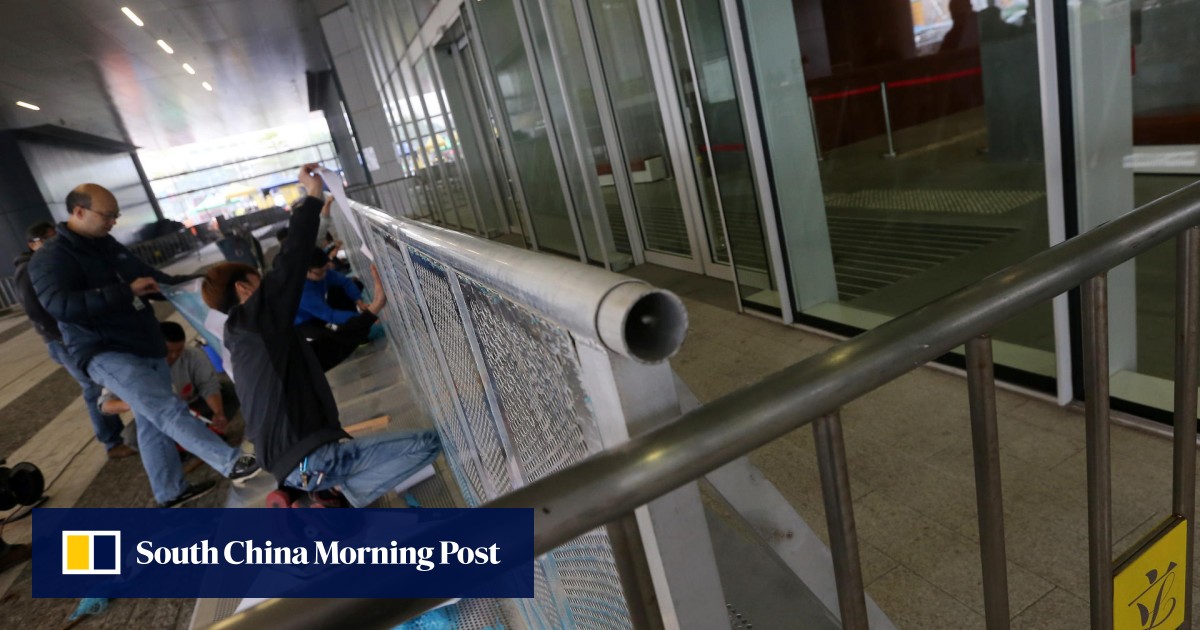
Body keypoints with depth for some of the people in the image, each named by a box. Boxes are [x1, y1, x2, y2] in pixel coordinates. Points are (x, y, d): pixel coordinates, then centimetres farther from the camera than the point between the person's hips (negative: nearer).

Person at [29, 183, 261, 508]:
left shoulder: (109, 245, 12)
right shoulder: (51, 258, -12)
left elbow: (149, 275, 23)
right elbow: (60, 304, -29)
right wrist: (126, 291, -29)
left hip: (147, 347, 9)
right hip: (106, 355, -8)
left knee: (153, 422, 14)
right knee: (169, 410, -22)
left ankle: (171, 492, 24)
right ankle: (232, 463, -23)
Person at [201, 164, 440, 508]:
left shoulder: (250, 337, 21)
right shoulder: (250, 320, -6)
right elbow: (290, 261, -16)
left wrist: (371, 310, 24)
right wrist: (313, 195, -7)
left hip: (294, 461, 10)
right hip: (310, 457, -10)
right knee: (430, 443, -13)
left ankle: (322, 492, 12)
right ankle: (342, 493, -11)